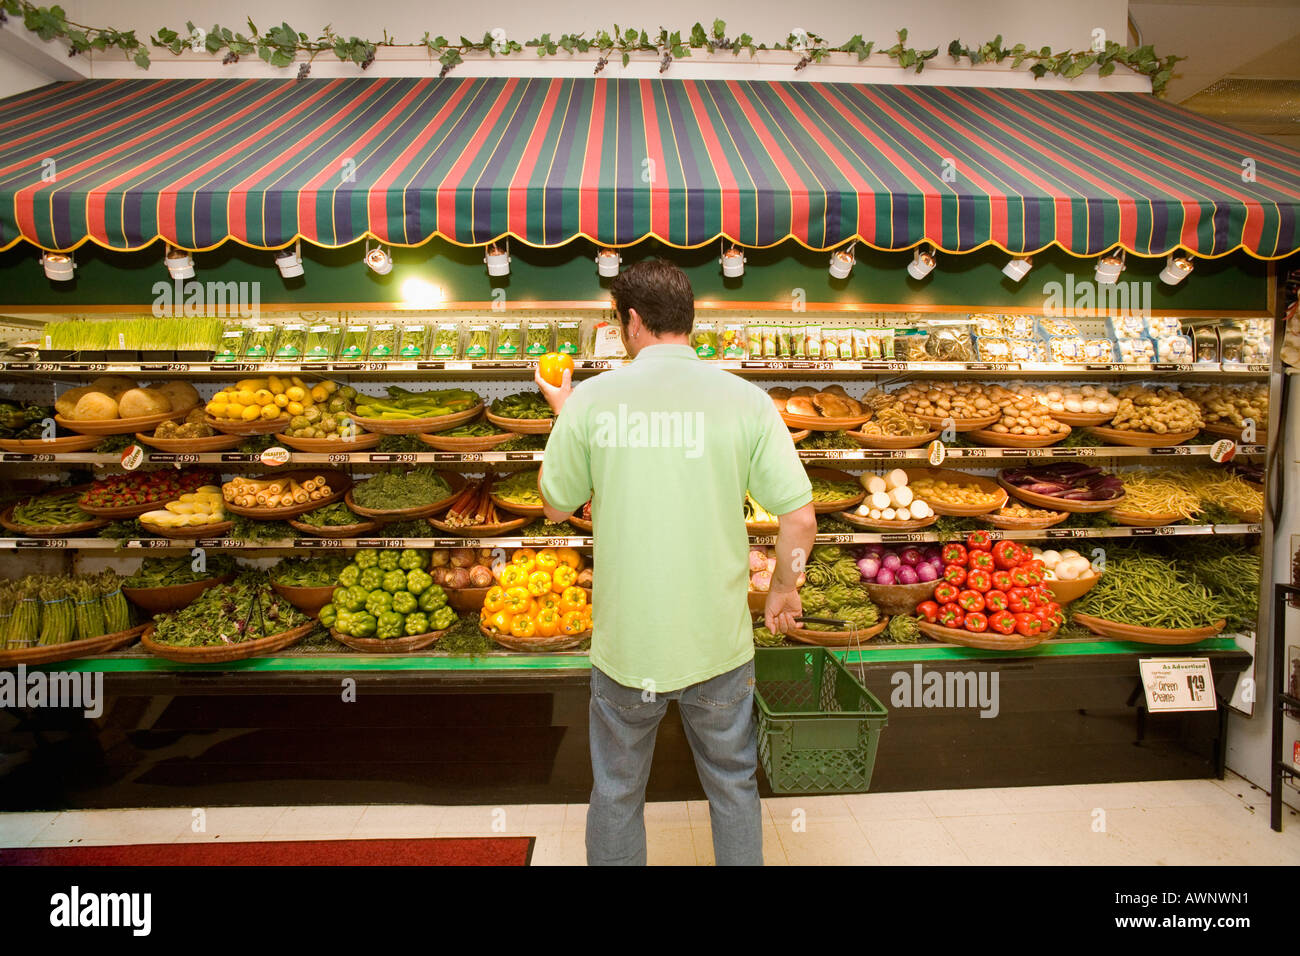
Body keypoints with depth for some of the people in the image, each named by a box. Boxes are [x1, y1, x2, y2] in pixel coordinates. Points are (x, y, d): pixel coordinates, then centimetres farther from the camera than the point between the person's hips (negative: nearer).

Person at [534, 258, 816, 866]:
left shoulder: (591, 399, -10)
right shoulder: (745, 399, -9)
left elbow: (556, 506, 2)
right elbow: (801, 518, -10)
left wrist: (563, 416, 15)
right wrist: (784, 589, 9)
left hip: (625, 642, 0)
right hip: (718, 641, 1)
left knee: (615, 793, 21)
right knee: (732, 784, 22)